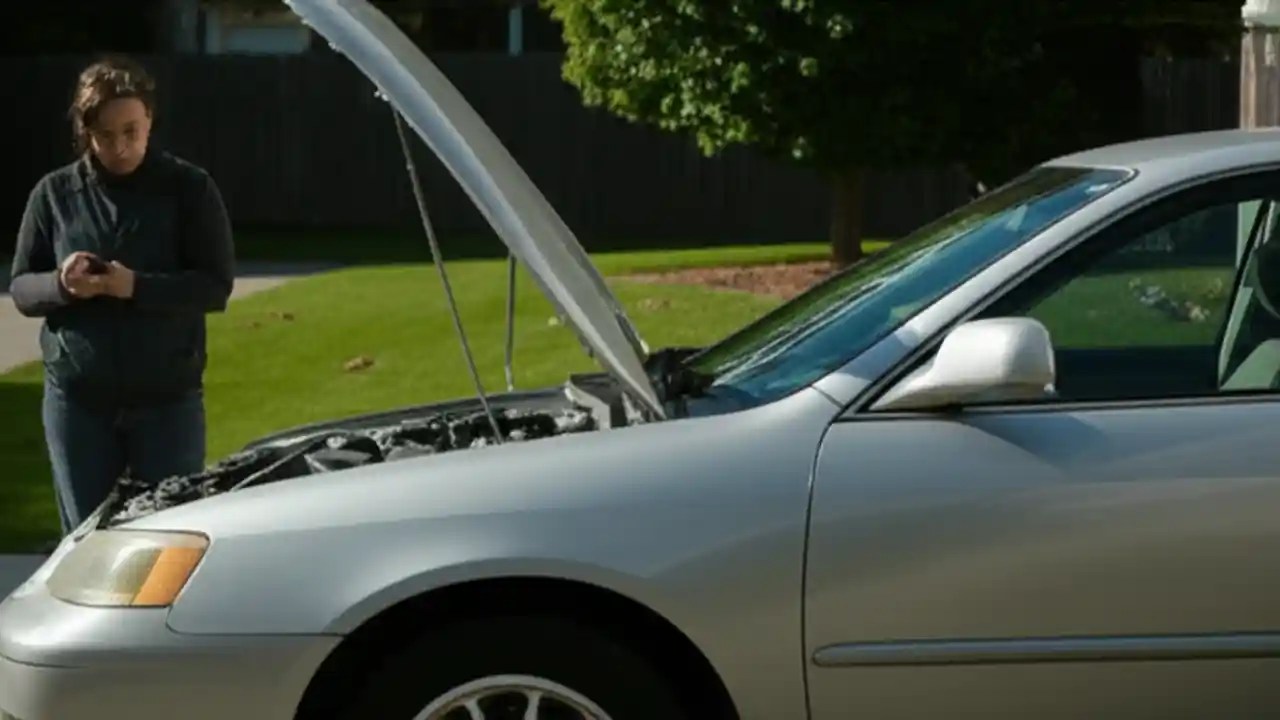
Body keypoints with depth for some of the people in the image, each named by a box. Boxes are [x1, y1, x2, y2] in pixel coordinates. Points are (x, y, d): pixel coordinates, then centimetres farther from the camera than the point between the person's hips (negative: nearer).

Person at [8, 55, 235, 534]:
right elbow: (21, 288, 6)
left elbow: (216, 286, -7)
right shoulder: (55, 193, 3)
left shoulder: (189, 189, -2)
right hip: (76, 399, 2)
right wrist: (61, 286, -17)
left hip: (168, 398, -2)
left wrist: (137, 286, -22)